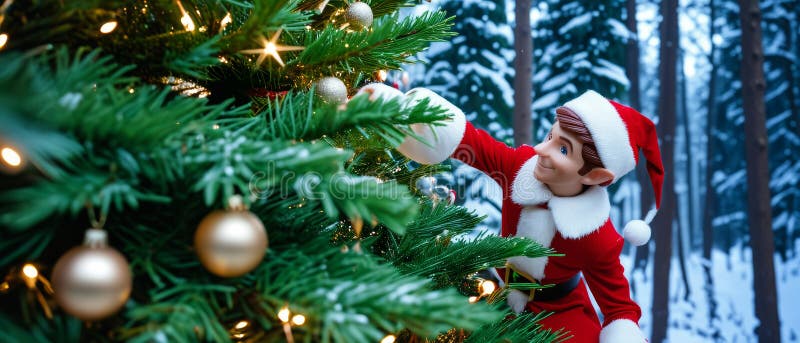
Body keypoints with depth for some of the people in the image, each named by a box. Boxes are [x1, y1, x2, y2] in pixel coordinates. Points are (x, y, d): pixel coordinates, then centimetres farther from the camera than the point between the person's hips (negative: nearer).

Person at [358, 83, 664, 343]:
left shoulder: (599, 242, -29)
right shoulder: (522, 165, -21)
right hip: (504, 299, 4)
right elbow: (464, 138, -25)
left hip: (560, 317, -3)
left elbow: (620, 308, -17)